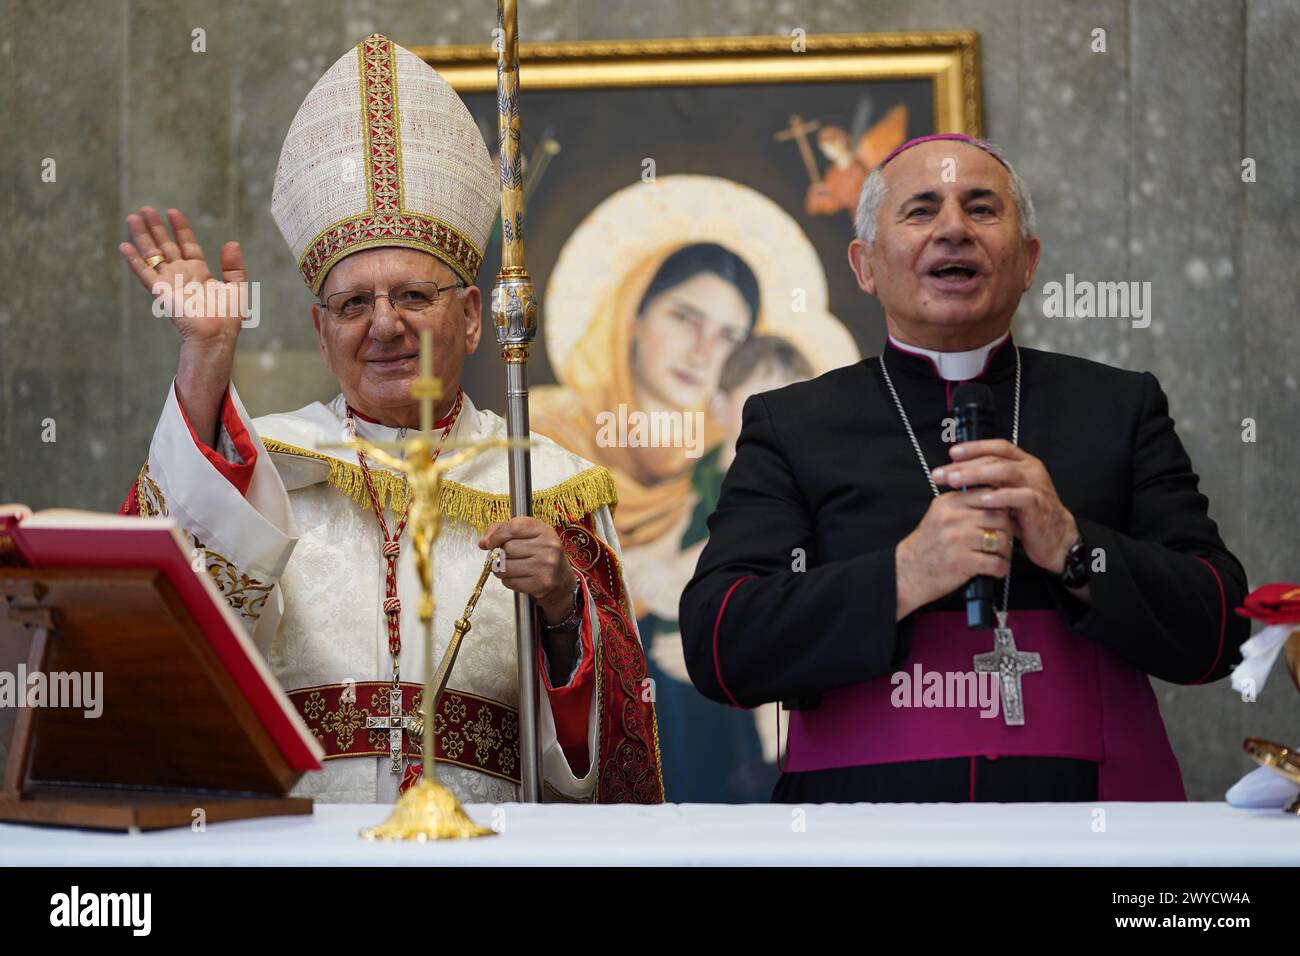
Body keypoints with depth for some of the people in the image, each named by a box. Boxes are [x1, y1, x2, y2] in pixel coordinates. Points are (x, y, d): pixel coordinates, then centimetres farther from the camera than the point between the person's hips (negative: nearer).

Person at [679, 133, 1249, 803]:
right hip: (866, 795, -1)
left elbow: (1216, 636, 6)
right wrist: (905, 576, -12)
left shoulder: (1121, 408, 13)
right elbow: (717, 647, -1)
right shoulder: (790, 424, 10)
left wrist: (1072, 550, -9)